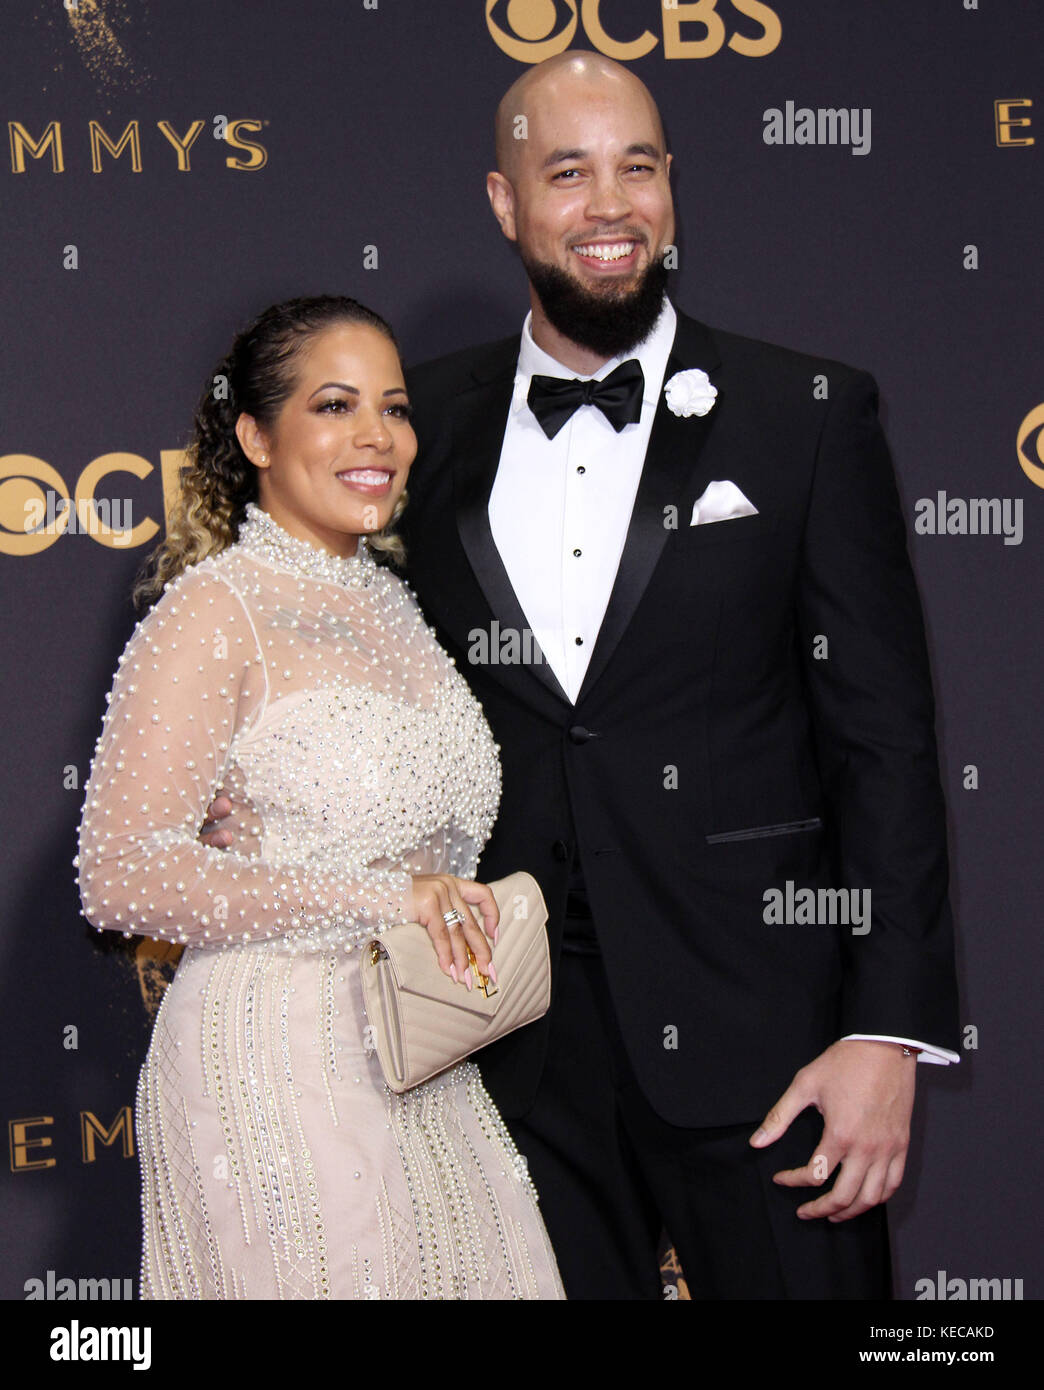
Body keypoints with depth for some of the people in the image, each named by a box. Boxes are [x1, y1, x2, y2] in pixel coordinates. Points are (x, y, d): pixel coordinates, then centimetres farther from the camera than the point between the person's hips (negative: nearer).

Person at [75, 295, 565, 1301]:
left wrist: (473, 922, 9)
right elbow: (119, 876, -19)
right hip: (275, 1059, -7)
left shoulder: (388, 605, 15)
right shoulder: (214, 609, -10)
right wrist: (378, 898, -20)